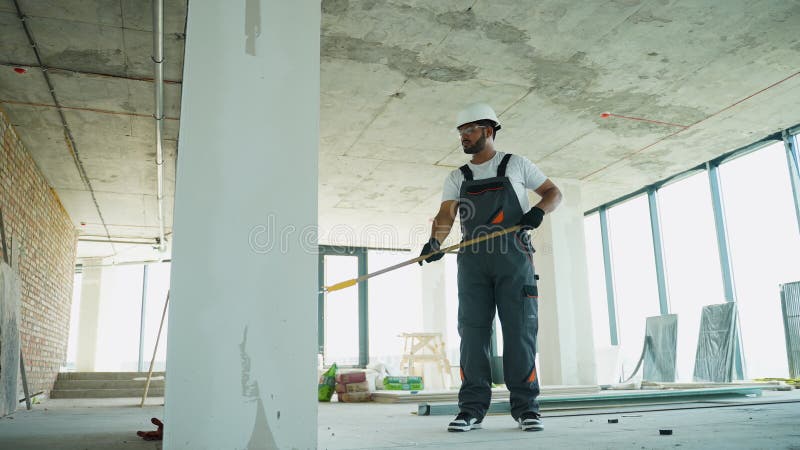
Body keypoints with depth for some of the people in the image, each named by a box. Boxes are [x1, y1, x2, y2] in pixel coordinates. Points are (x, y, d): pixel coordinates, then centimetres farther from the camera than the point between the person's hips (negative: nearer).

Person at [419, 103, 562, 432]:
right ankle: (472, 408, 3)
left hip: (513, 255, -2)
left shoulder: (516, 165, 14)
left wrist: (539, 211, -5)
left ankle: (525, 407, 2)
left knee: (519, 329, -5)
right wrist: (434, 242, -18)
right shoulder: (457, 178, 18)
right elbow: (445, 215, 3)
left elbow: (553, 191, 17)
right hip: (472, 258, 3)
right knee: (472, 330, -2)